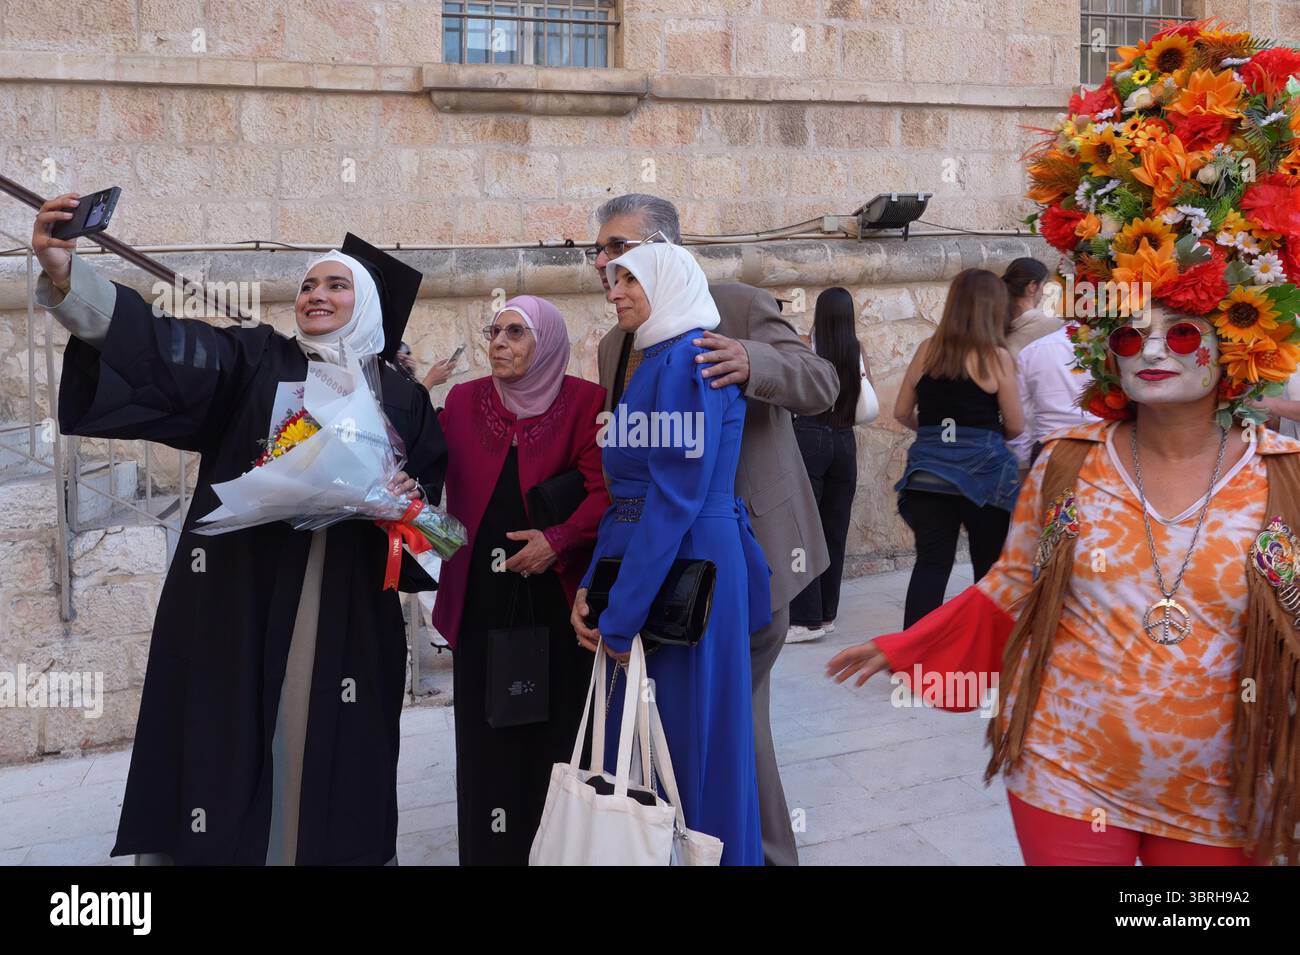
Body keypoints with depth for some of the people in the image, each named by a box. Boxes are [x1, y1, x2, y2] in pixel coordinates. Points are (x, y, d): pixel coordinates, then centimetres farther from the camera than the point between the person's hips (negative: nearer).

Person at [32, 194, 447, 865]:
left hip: (347, 610, 1)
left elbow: (433, 491, 14)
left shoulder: (404, 398, 11)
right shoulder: (254, 360, 6)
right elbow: (164, 348, -10)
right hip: (237, 598, -1)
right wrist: (66, 276, -25)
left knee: (325, 753, 4)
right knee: (225, 746, -2)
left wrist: (412, 499, -10)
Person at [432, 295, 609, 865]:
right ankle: (488, 850, 15)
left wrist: (558, 540, -23)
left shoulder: (584, 402, -2)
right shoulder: (464, 401, 8)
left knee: (553, 728, 4)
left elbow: (604, 491, -10)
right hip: (481, 597, 2)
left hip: (555, 594, -2)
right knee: (485, 734, 5)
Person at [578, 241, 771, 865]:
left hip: (685, 571, -9)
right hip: (640, 557, 9)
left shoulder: (690, 358, -14)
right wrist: (591, 589, 4)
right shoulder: (651, 362, 15)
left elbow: (676, 498, -20)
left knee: (692, 739, 2)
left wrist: (621, 613, -17)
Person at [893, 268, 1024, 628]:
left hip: (929, 468, 3)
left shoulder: (927, 350, 3)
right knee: (990, 568, 10)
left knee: (930, 564, 4)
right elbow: (1015, 425, -3)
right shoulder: (996, 356, -7)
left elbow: (902, 412, 9)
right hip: (983, 469, -3)